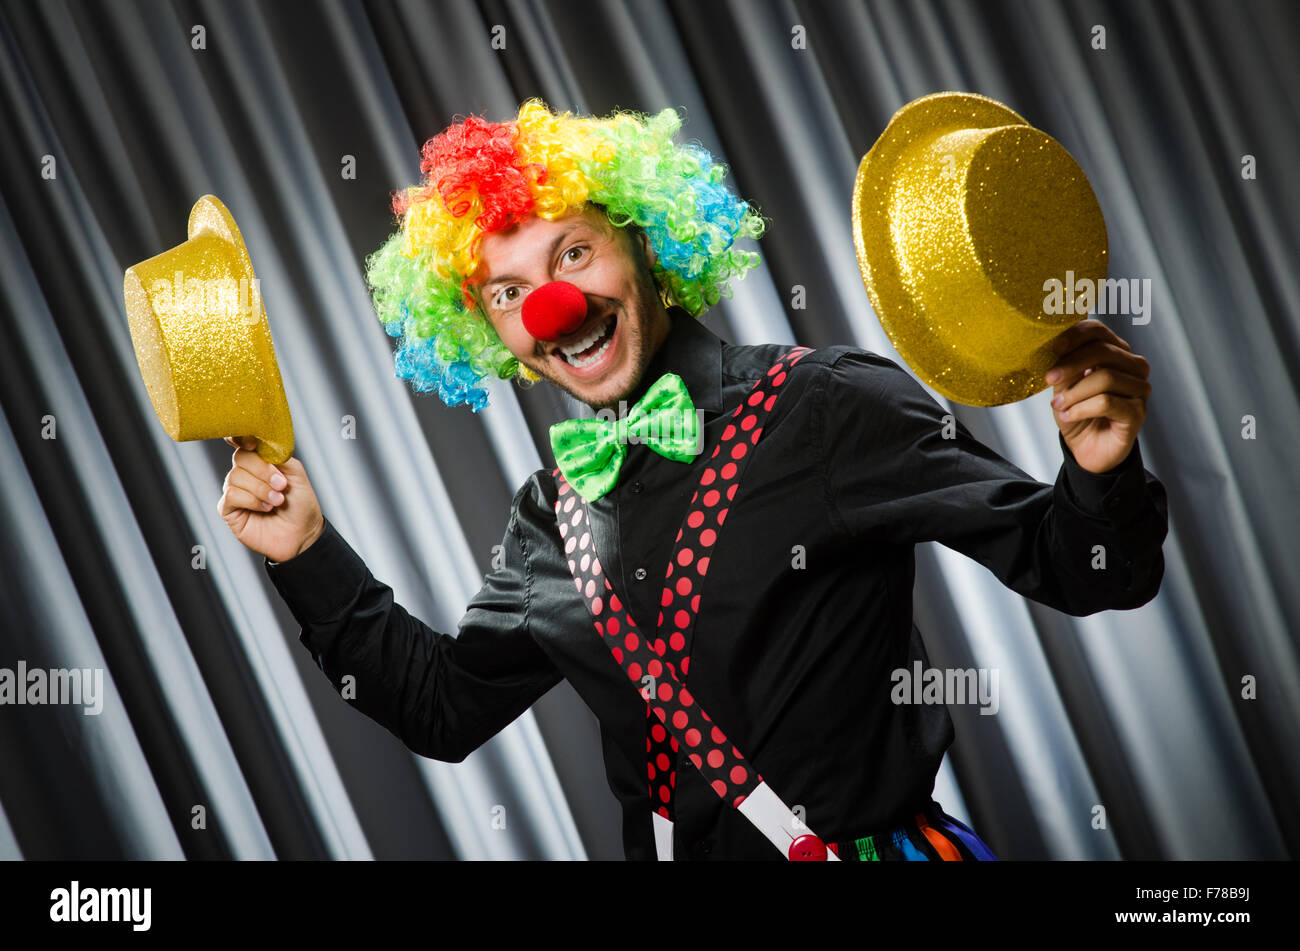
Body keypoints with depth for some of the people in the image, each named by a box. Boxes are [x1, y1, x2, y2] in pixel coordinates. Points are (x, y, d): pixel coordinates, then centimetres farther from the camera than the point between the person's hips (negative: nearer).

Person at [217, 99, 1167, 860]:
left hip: (866, 847, -5)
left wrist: (1102, 472, -28)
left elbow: (1069, 567, -8)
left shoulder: (829, 408, -7)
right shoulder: (556, 514, 10)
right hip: (673, 846, 5)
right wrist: (309, 554, 14)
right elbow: (447, 707, 21)